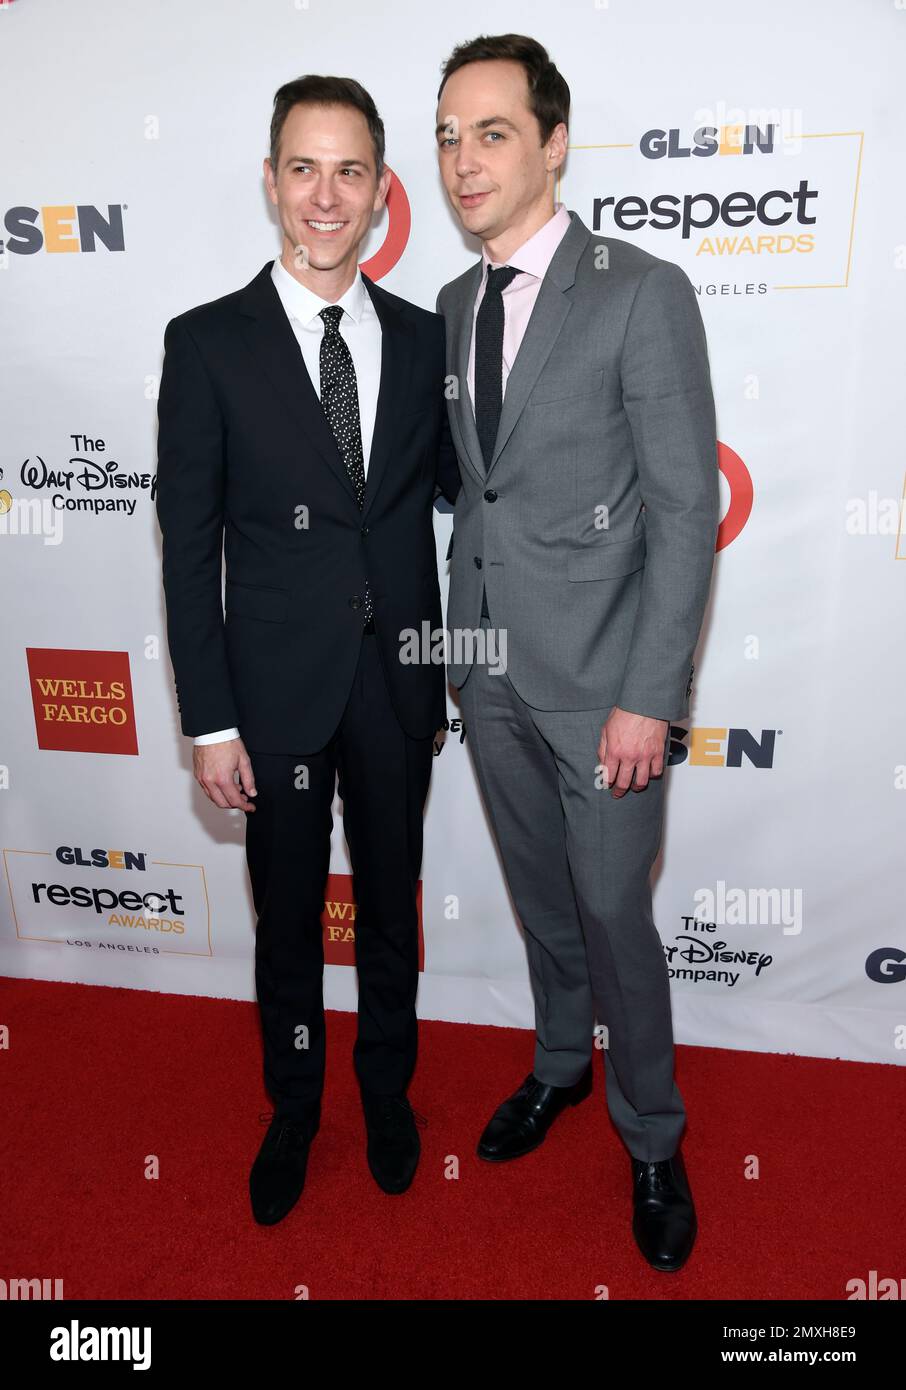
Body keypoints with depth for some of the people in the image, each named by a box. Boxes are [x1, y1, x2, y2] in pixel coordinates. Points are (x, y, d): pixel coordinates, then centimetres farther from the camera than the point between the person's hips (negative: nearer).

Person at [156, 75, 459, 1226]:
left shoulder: (421, 339, 3)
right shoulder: (209, 343, -6)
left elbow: (455, 483, 10)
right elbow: (189, 547, -7)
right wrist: (210, 721, -10)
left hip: (398, 685, 3)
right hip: (280, 688, -2)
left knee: (391, 901, 18)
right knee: (287, 915, 15)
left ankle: (387, 1088, 44)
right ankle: (294, 1106, 42)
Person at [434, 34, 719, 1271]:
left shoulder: (643, 294, -10)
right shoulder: (452, 307, 9)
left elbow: (688, 509, -13)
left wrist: (650, 698, -17)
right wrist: (453, 641, 10)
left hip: (599, 677, -5)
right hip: (489, 667, 6)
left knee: (614, 912, 5)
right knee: (539, 893, 20)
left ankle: (652, 1138, 30)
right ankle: (560, 1064, 45)